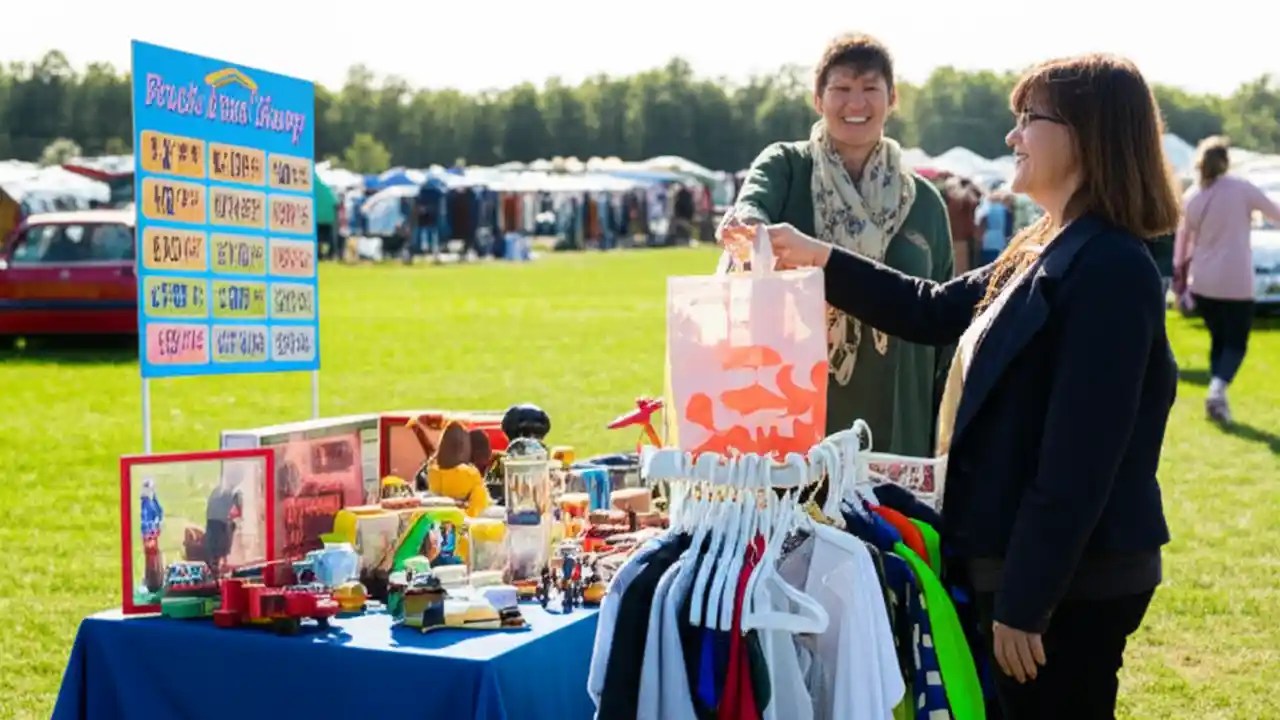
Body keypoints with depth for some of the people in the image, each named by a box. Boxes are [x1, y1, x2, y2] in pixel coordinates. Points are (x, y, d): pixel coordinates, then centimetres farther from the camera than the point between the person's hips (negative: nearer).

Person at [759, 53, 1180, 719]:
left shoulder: (1109, 268, -21)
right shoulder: (1046, 252, 10)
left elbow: (1078, 459, -23)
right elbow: (935, 311, 21)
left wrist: (1024, 602, -21)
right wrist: (817, 258, 16)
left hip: (1070, 583, -9)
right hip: (1030, 563, 9)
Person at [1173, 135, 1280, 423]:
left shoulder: (1192, 195, 4)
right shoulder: (1242, 188, -7)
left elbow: (1183, 236, 11)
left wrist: (1180, 268, 21)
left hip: (1202, 282, 4)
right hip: (1236, 282, -4)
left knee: (1218, 340, 18)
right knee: (1235, 343, 3)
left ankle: (1216, 398, 11)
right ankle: (1217, 389, -21)